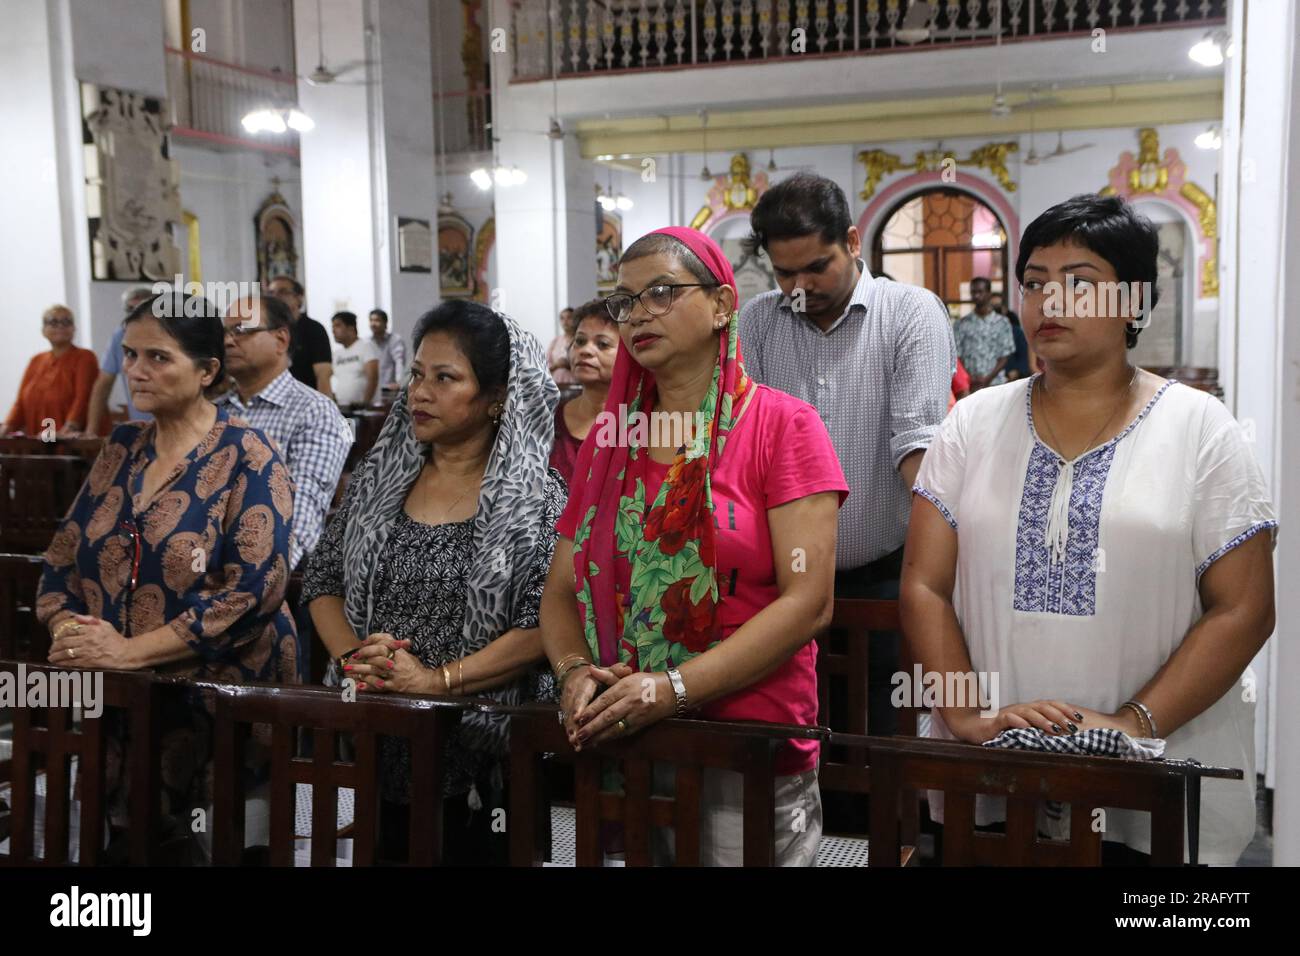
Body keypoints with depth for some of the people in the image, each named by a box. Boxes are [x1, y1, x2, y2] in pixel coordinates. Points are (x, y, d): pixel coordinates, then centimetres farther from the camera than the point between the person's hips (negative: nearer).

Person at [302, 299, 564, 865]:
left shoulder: (534, 496, -7)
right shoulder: (378, 479, 7)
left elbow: (543, 626, -15)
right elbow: (322, 580, 10)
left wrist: (437, 679, -19)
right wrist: (351, 658, -7)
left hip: (479, 754, -4)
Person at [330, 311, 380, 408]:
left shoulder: (366, 345, -2)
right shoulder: (337, 351, 16)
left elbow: (373, 378, -10)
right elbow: (336, 381, 14)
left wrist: (365, 402, -17)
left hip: (363, 408, -5)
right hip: (341, 408, 5)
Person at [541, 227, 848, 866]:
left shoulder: (781, 424, -6)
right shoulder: (608, 441, 9)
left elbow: (809, 602, -14)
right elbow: (561, 590, 11)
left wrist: (673, 688, -21)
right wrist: (575, 672, -9)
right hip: (618, 754, 4)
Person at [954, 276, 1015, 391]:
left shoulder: (1002, 323, 4)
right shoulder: (962, 324, 7)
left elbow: (1005, 356, 2)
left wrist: (988, 379, -11)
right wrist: (970, 380, -10)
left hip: (995, 384, 0)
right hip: (968, 386, 1)